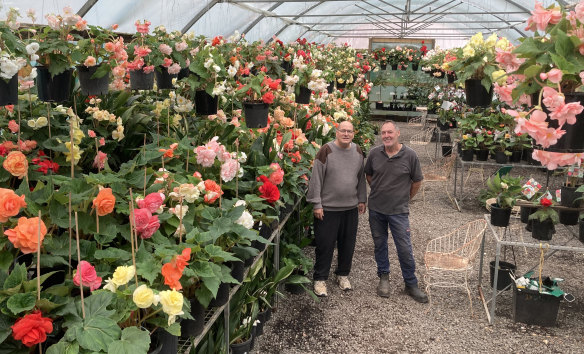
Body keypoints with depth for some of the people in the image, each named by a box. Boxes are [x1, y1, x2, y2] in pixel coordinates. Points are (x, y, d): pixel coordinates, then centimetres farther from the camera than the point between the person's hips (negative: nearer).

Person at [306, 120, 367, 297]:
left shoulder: (358, 151, 6)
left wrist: (362, 199, 15)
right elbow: (316, 179, -10)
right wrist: (316, 204, -12)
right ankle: (320, 279, 17)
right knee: (325, 245, 2)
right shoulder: (326, 150, -11)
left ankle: (343, 275, 32)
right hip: (328, 208, -5)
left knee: (347, 244, 14)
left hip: (351, 208, 5)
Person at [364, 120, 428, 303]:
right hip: (376, 209, 3)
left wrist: (405, 199, 8)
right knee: (379, 244, 14)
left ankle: (411, 284, 18)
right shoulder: (374, 153, -4)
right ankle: (384, 277, 33)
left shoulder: (409, 155, -10)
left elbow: (417, 181, 3)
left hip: (399, 211, -2)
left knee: (405, 249, 2)